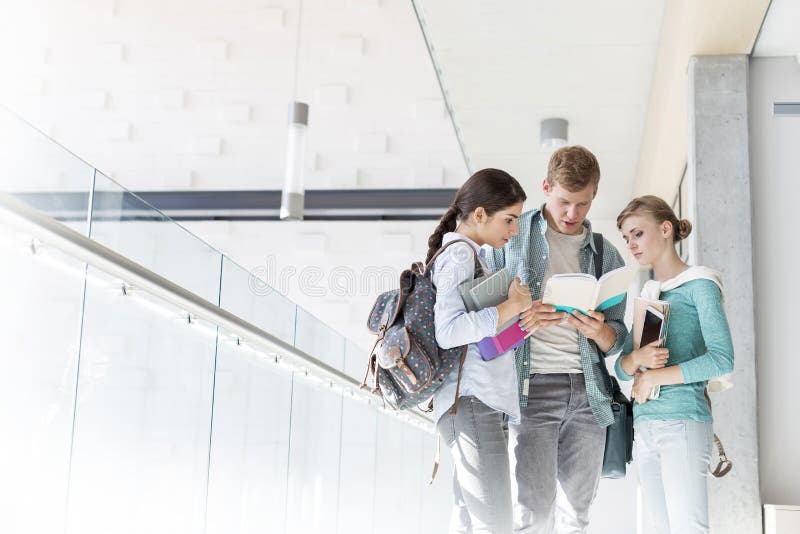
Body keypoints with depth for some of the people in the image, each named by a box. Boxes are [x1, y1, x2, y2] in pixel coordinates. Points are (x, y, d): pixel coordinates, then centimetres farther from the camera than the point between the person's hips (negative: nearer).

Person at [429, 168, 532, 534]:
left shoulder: (471, 255, 22)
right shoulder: (459, 254, -9)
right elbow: (448, 331, -20)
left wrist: (521, 312, 15)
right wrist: (510, 307, -18)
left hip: (481, 404, 10)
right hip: (471, 402, -10)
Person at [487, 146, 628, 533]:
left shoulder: (606, 256, 14)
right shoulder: (512, 235, 5)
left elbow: (617, 340, 12)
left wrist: (599, 331, -12)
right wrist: (518, 319, -16)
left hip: (587, 391, 4)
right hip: (532, 387, -4)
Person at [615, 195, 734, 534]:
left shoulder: (699, 284, -2)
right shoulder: (646, 295, 17)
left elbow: (722, 359, -14)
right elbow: (622, 368, 14)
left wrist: (653, 377, -11)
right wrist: (636, 359, -10)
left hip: (683, 422, -7)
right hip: (644, 424, 7)